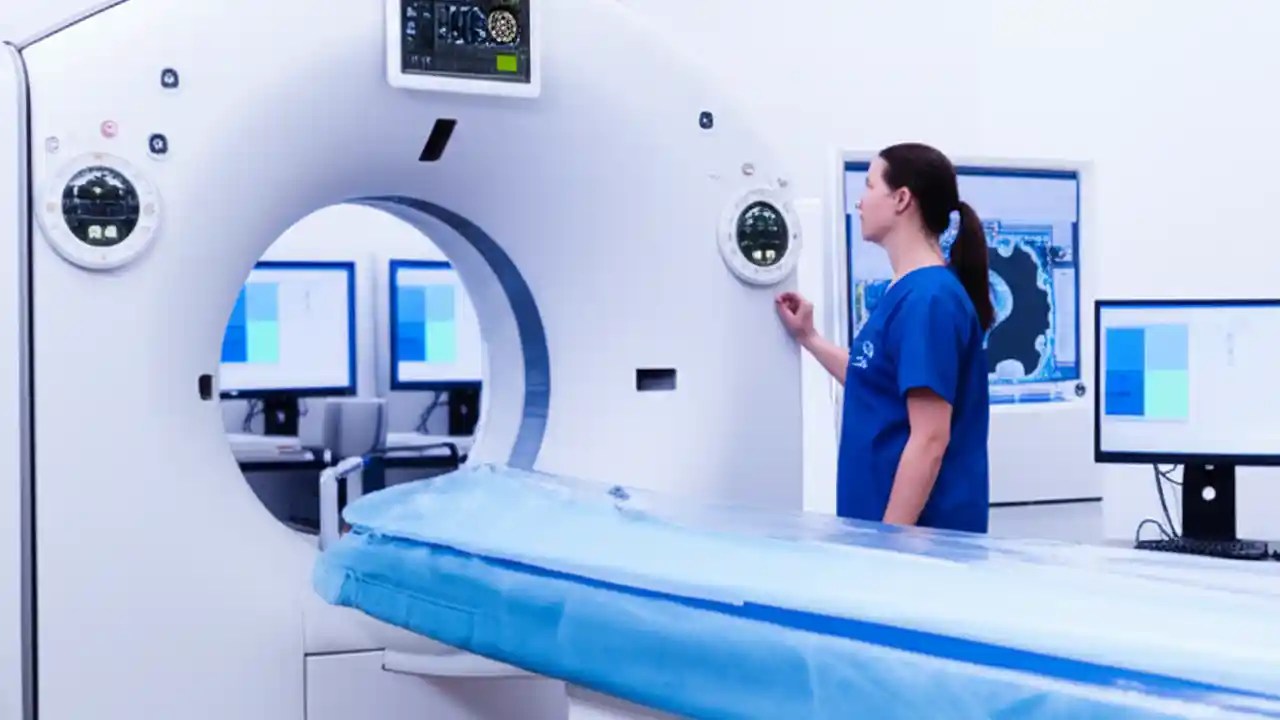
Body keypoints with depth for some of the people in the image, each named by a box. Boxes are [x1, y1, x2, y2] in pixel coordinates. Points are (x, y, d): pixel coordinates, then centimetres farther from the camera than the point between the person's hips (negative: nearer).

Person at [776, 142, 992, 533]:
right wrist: (809, 339, 25)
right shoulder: (909, 292, 10)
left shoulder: (929, 298, -18)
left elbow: (930, 439, -22)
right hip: (893, 522, 9)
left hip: (916, 530, -9)